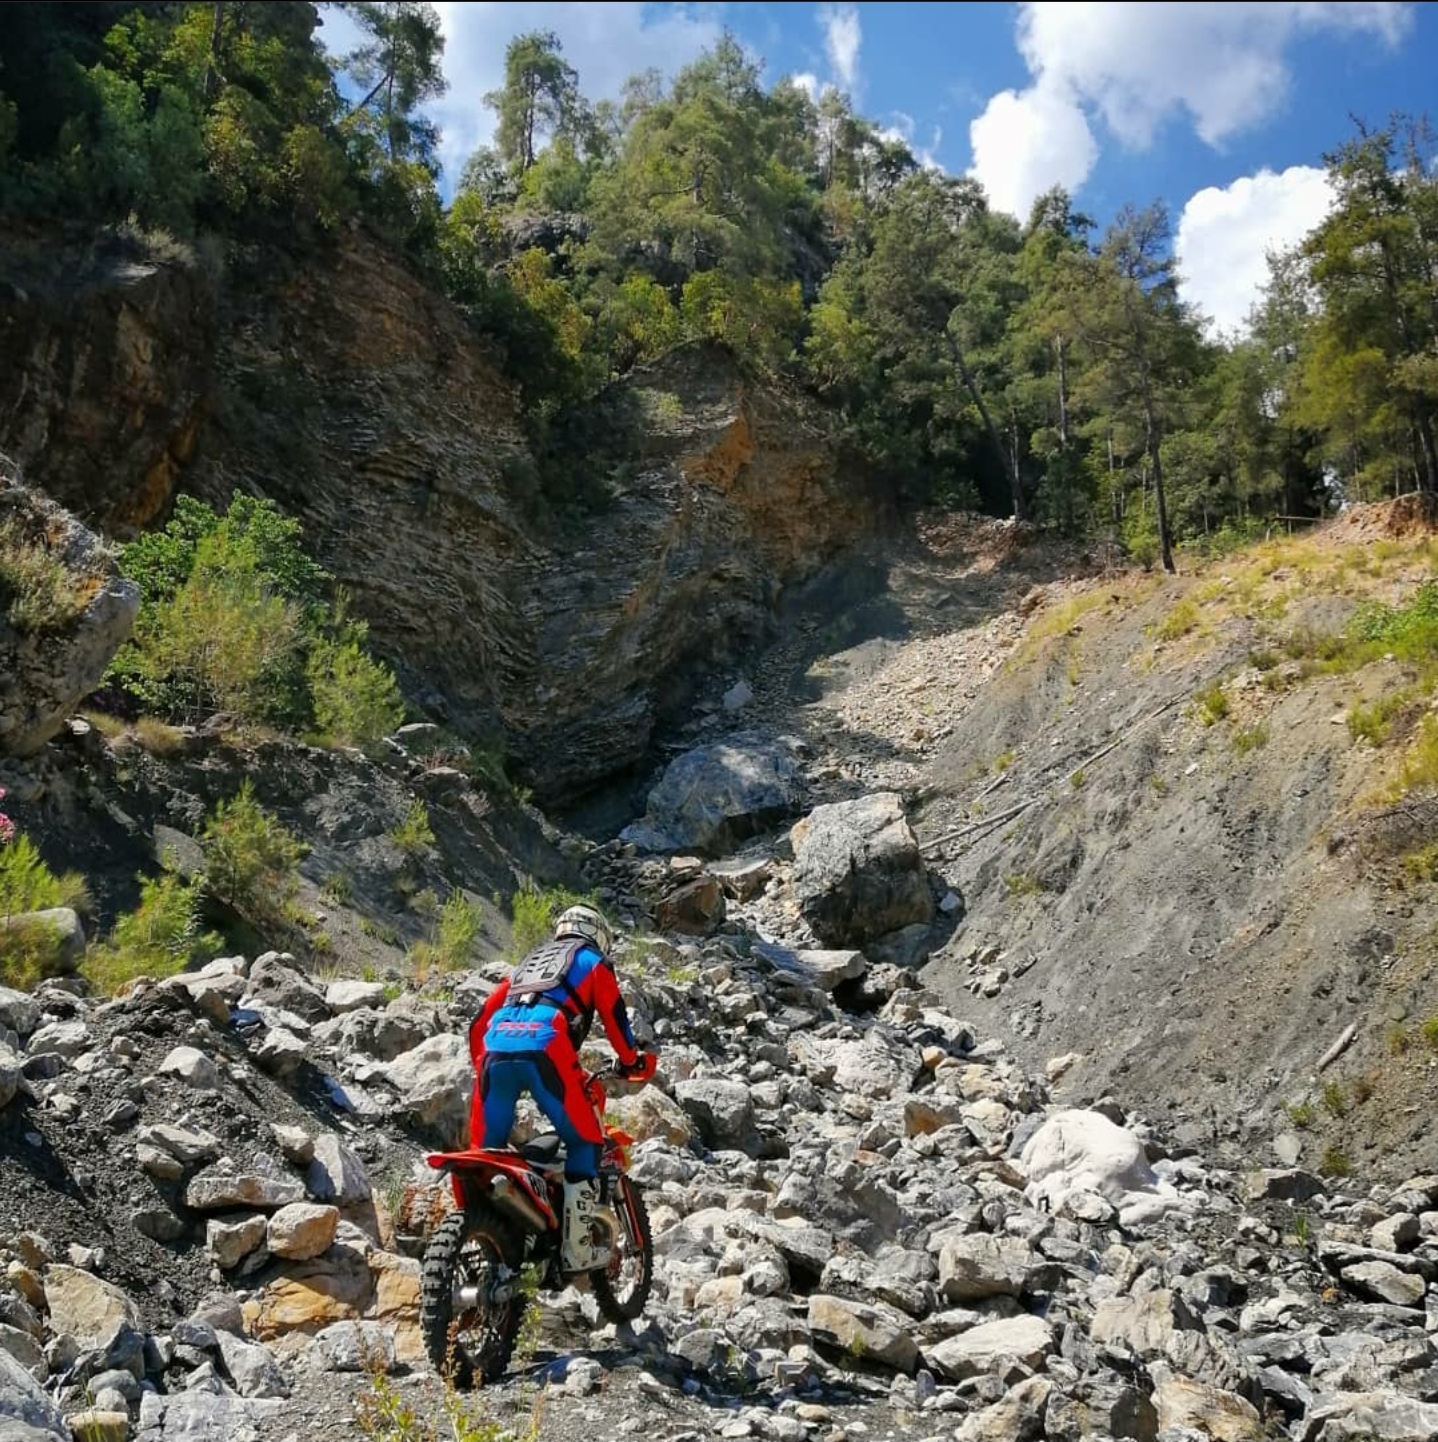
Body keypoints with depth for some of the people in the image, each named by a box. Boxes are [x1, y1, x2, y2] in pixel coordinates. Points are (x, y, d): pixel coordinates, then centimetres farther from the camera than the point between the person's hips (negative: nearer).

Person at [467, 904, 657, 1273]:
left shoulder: (528, 961, 38)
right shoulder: (592, 961, 24)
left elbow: (480, 1023, 33)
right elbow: (615, 1016, 16)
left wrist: (482, 1066, 41)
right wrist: (634, 1063, 29)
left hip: (495, 1050, 5)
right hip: (545, 1050, -5)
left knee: (486, 1150, 14)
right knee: (584, 1142, 8)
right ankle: (578, 1247, 4)